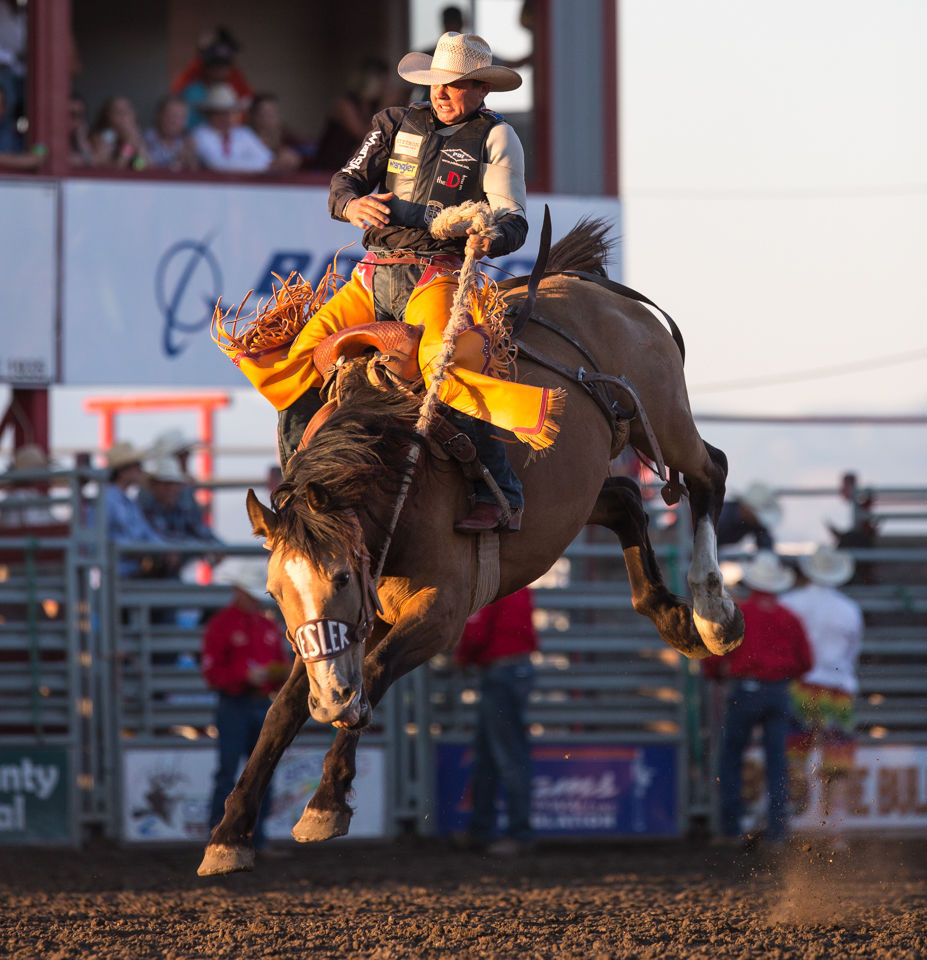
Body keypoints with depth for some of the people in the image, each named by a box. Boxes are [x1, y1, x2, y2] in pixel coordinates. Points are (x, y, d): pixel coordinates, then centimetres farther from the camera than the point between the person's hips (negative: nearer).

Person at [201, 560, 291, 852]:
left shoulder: (270, 626, 14)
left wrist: (282, 674, -5)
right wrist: (246, 676, -20)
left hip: (263, 705, 6)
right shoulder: (220, 625, -4)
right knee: (228, 771, -6)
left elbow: (283, 663, 19)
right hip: (234, 705, -6)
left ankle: (257, 837, 12)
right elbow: (211, 671, -10)